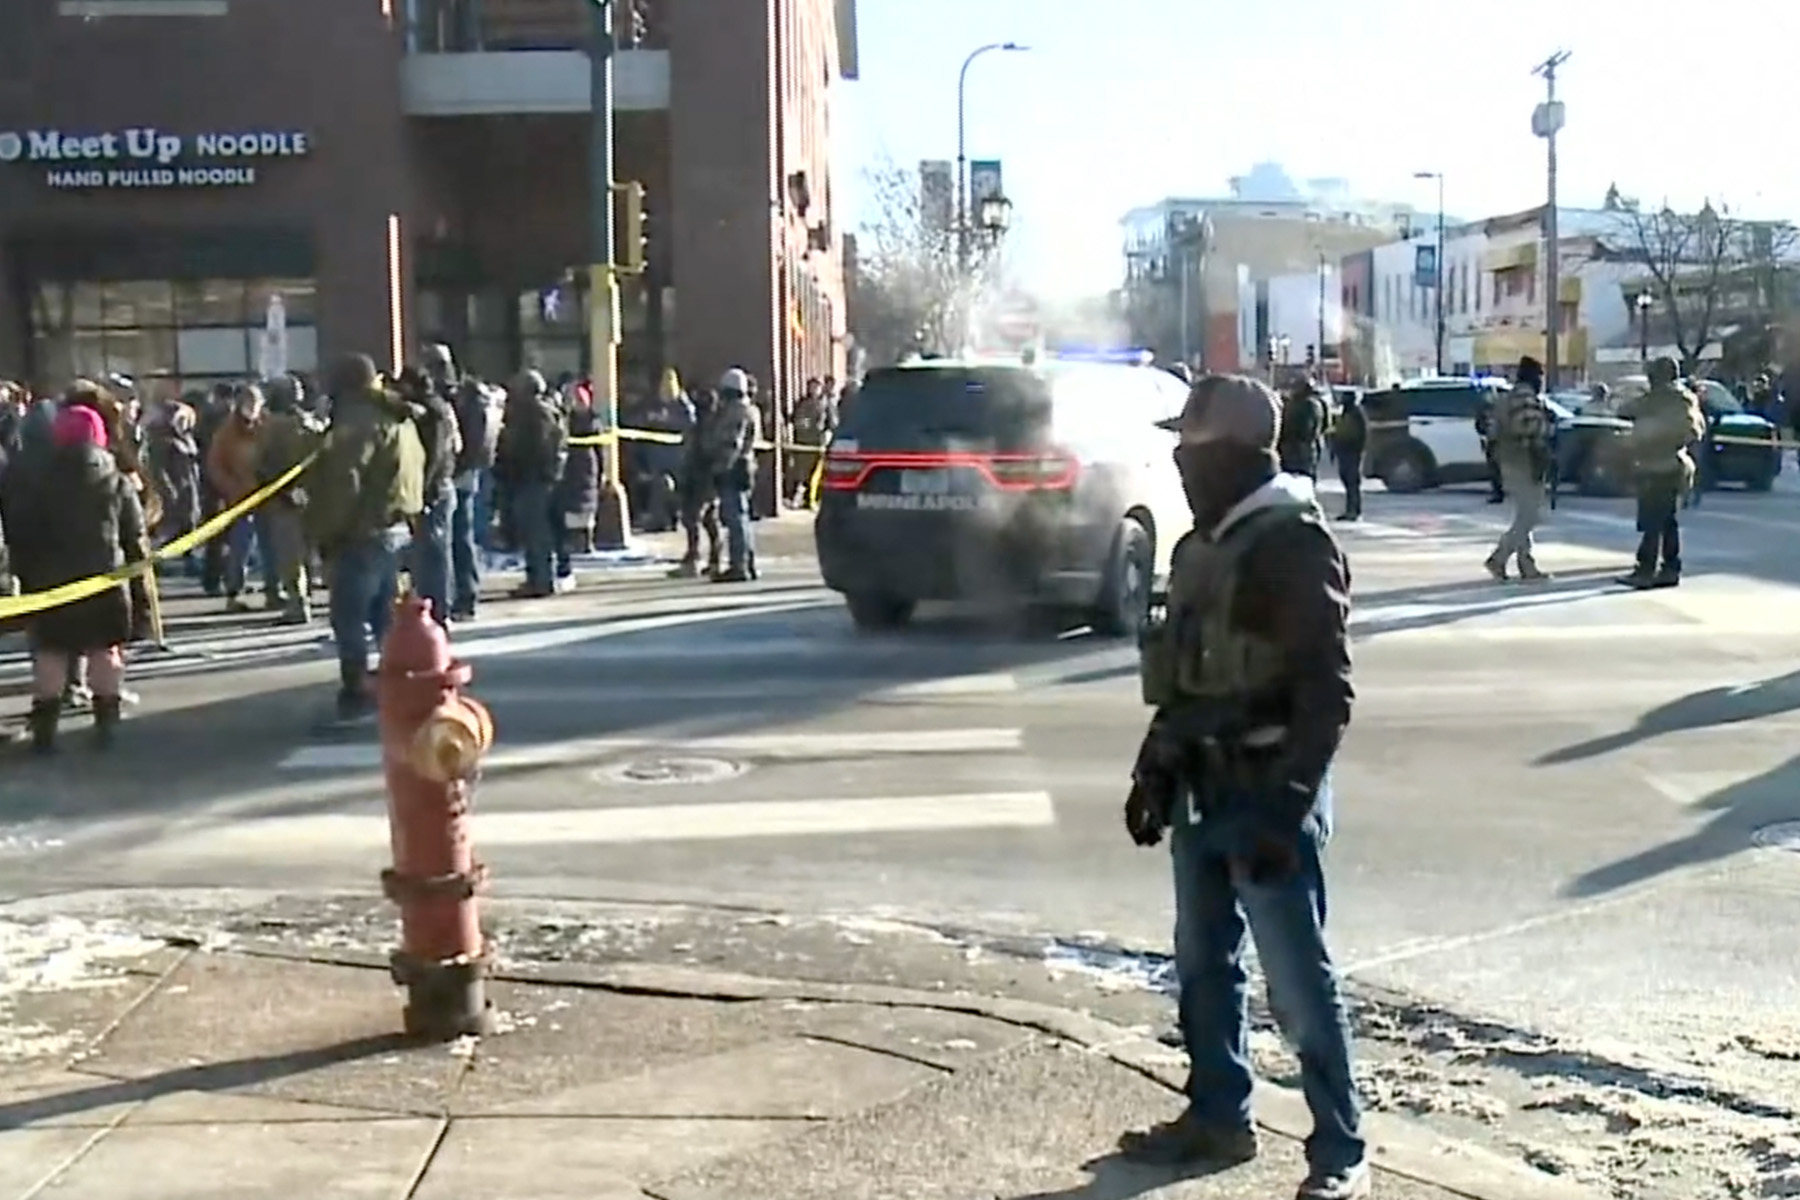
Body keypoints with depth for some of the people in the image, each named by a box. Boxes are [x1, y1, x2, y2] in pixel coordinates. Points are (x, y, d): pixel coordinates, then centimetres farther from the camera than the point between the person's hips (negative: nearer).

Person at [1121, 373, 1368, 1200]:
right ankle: (1218, 1116, 31)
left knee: (1298, 981, -2)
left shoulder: (1296, 544, -16)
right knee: (1203, 963, 16)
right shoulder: (1205, 543, 12)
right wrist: (1156, 767, 17)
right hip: (1205, 786, 9)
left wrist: (1286, 807, -23)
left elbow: (1327, 692, -19)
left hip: (1268, 791, -9)